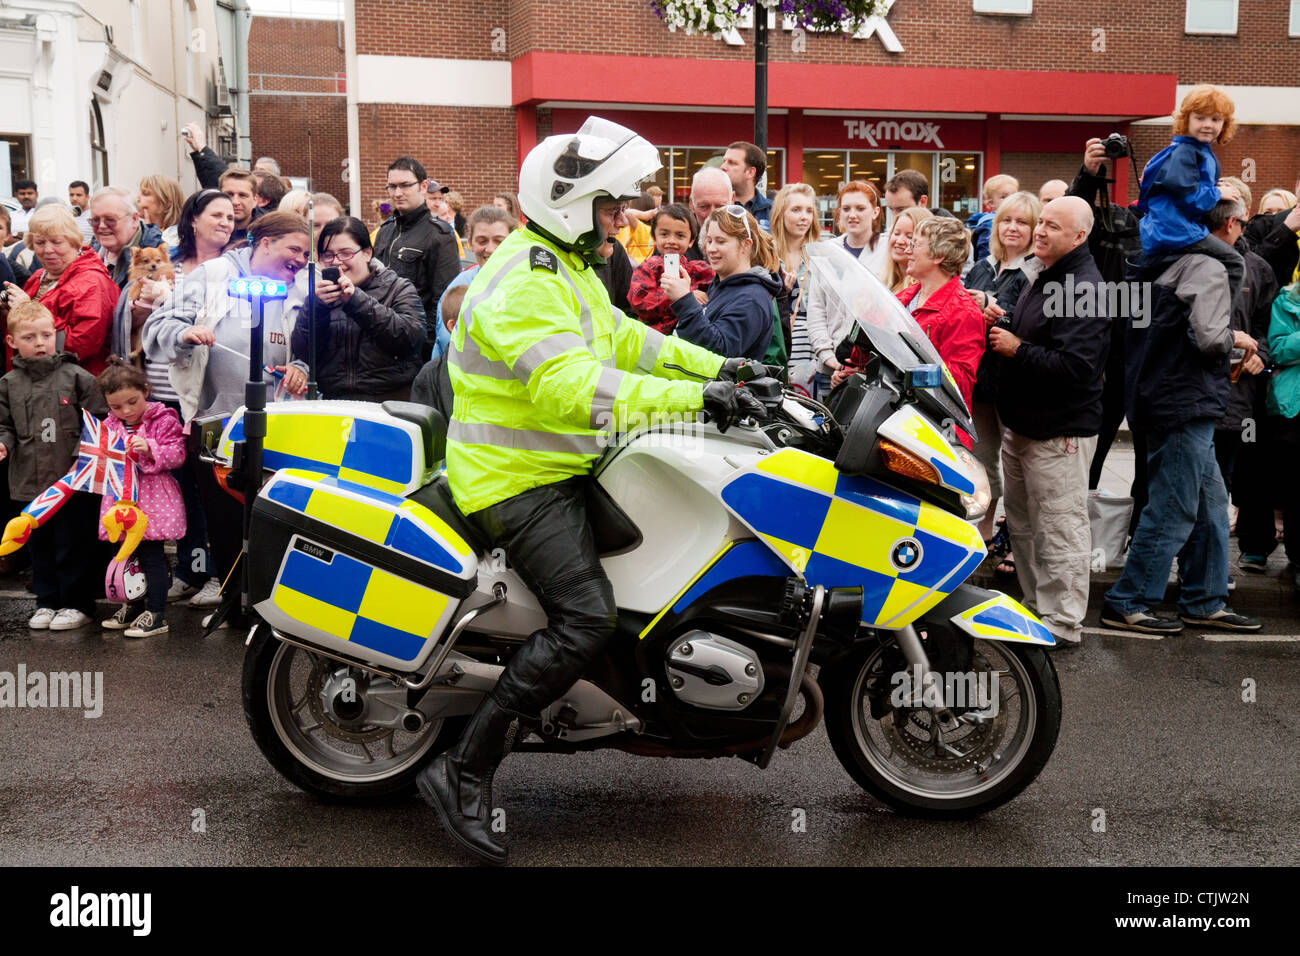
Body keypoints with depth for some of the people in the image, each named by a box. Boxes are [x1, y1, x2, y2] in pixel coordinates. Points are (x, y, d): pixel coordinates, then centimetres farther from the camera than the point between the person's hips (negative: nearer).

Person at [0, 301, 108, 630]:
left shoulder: (76, 377, -4)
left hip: (73, 481, -4)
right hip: (30, 481, 4)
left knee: (73, 545, 2)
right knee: (40, 545, 13)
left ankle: (77, 604, 14)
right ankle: (47, 601, 25)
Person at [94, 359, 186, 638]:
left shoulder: (163, 421, -7)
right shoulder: (109, 425, 9)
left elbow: (177, 455, -13)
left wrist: (150, 449, -27)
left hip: (152, 500, -6)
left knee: (151, 556, -5)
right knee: (128, 555, 15)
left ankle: (157, 614, 2)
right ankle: (133, 607, 30)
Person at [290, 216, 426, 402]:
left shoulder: (399, 288, 11)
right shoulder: (320, 293, 18)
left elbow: (411, 337, -9)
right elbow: (302, 352, 7)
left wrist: (357, 301, -11)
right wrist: (317, 307, -8)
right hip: (332, 404, 2)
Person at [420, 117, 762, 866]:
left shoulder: (570, 268, 15)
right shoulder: (525, 283, -20)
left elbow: (622, 337, 22)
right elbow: (569, 386, -33)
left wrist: (717, 366, 12)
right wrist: (694, 397, -35)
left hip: (564, 466, 11)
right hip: (518, 480, -11)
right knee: (588, 619, -23)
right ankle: (463, 773, -13)